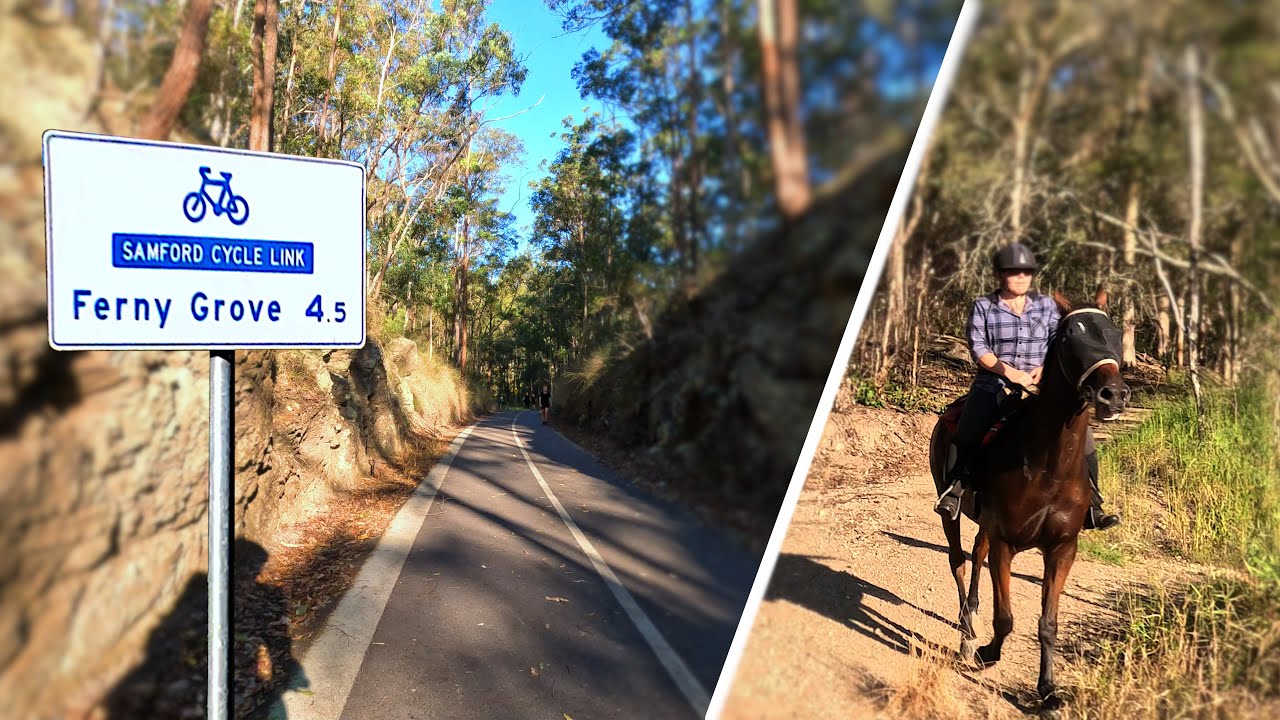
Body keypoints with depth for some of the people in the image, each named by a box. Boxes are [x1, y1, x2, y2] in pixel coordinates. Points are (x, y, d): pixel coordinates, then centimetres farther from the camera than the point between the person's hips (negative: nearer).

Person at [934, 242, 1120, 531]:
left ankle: (1091, 507, 3)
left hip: (1039, 387, 2)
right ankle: (954, 491, -3)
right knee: (965, 436, -23)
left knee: (1082, 437, -9)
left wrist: (1046, 368, -15)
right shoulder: (984, 306, 3)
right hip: (993, 386, -2)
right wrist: (1010, 372, -17)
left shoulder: (1046, 305, 11)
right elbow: (978, 348, -5)